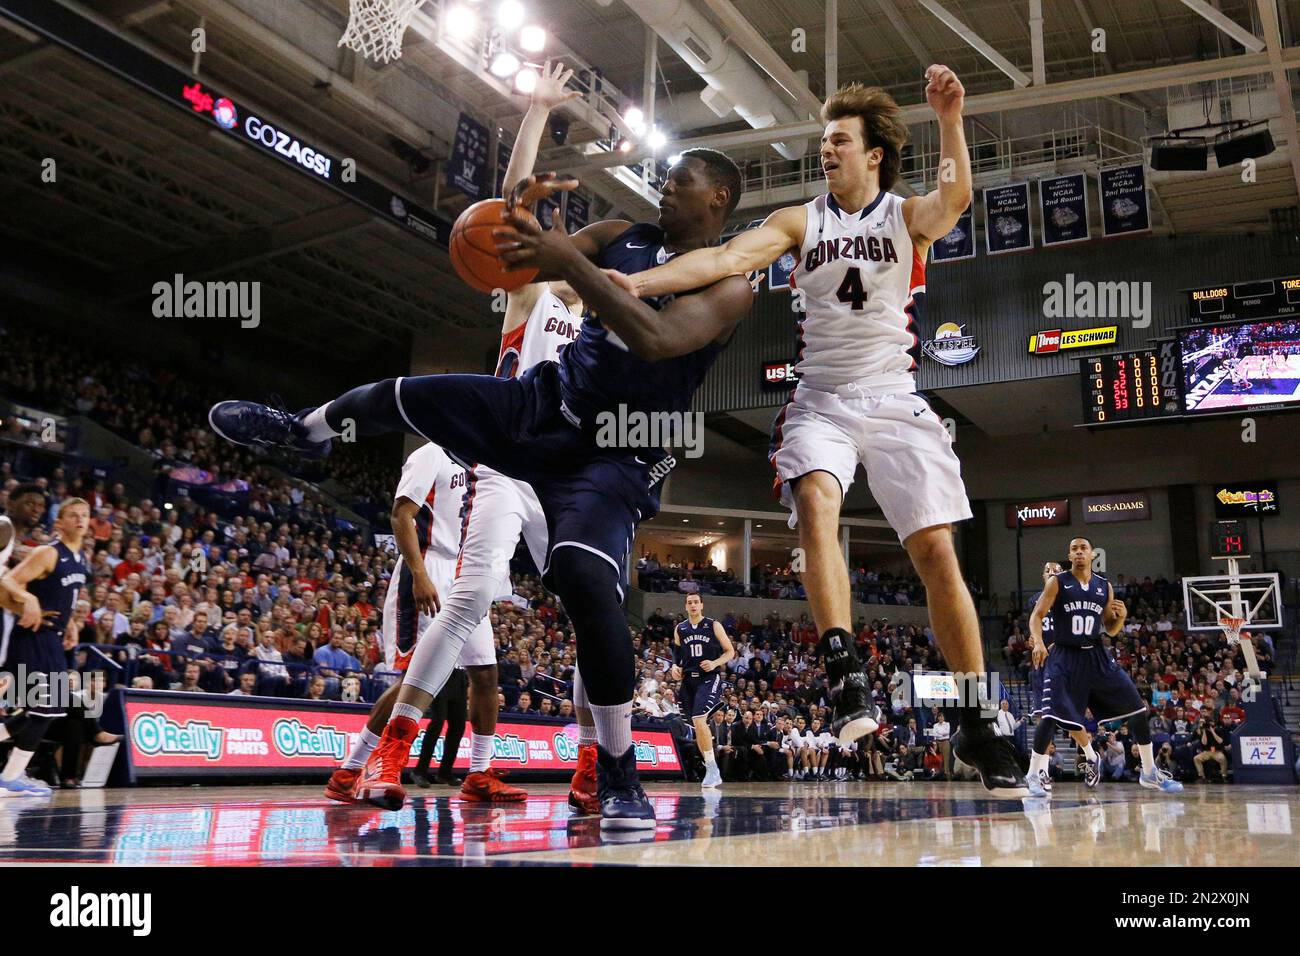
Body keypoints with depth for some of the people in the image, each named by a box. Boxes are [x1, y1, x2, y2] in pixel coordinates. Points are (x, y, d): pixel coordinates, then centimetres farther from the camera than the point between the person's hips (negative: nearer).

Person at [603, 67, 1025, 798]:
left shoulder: (908, 216, 3)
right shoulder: (799, 222, 7)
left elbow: (956, 200, -20)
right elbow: (726, 259, -7)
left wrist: (951, 121, -37)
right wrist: (630, 282, -22)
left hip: (895, 402, -1)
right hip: (821, 402, 1)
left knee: (938, 552, -5)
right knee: (816, 501, -30)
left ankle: (977, 724, 6)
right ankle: (846, 679, -32)